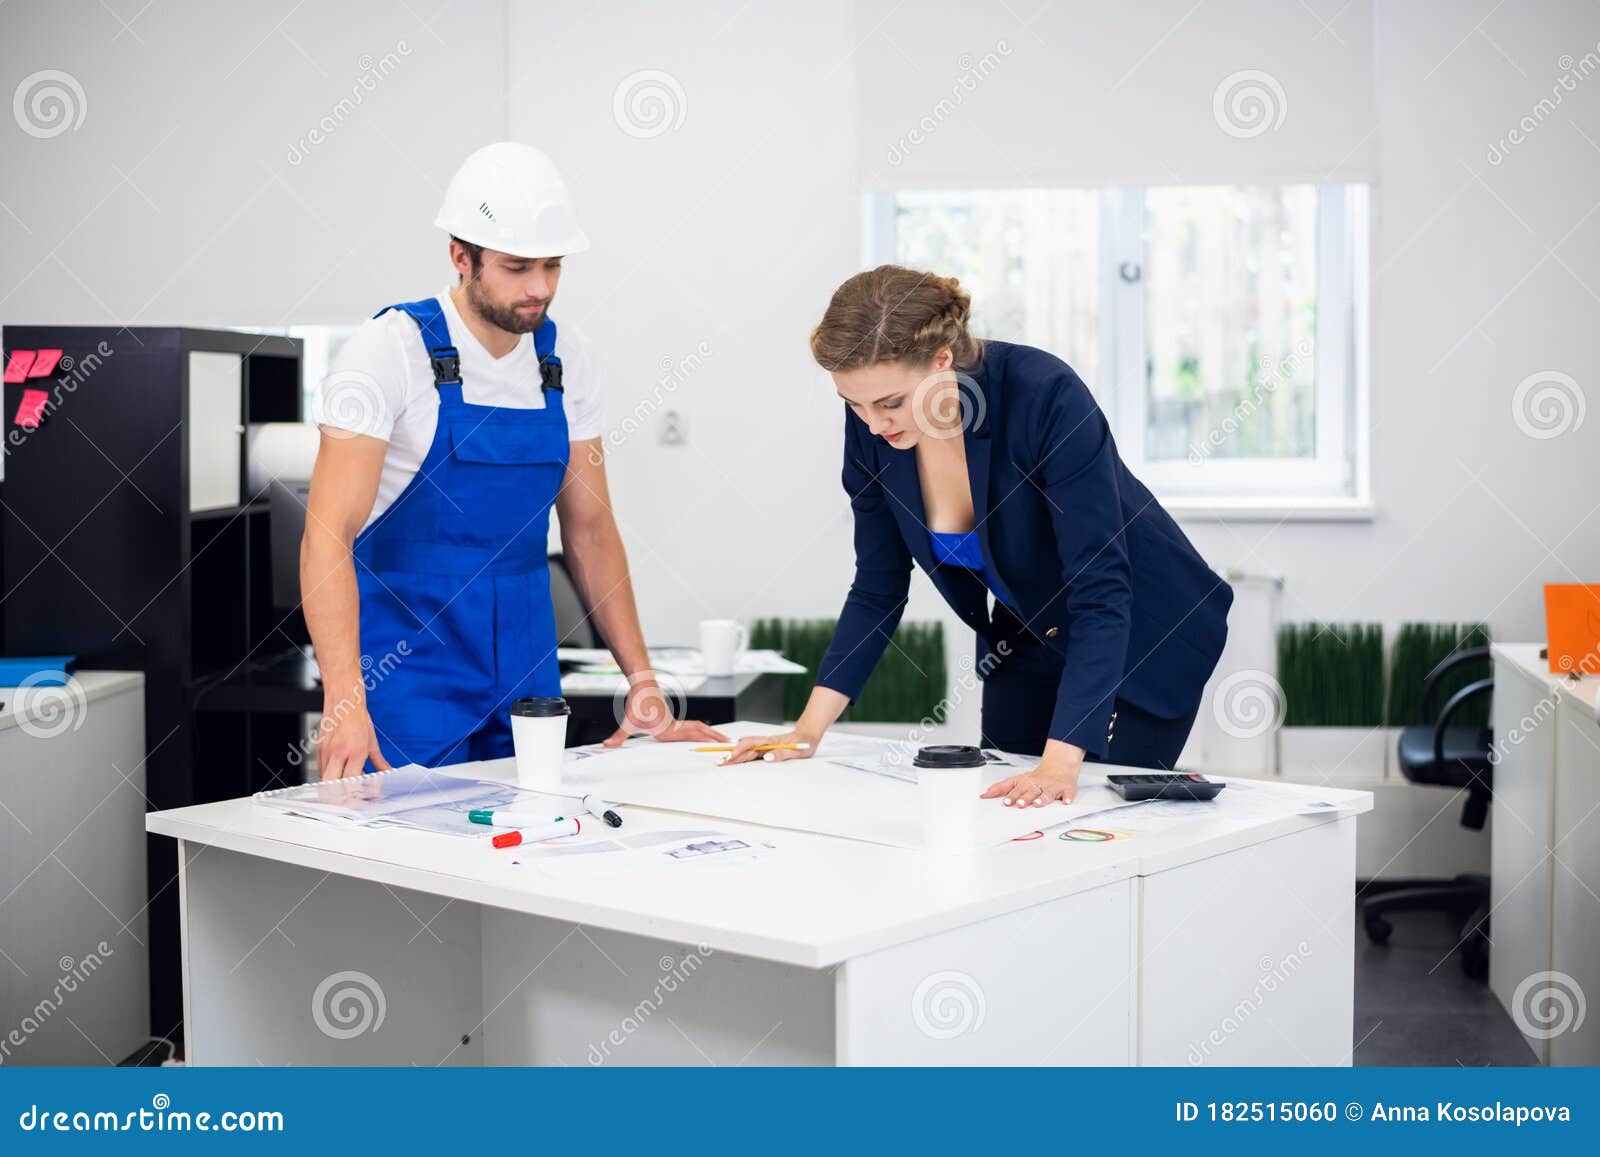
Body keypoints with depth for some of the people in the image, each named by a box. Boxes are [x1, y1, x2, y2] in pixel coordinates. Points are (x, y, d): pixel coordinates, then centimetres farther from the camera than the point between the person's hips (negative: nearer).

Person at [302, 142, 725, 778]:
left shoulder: (565, 358, 2)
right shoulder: (391, 350, -15)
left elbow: (589, 527, 10)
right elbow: (327, 537, -21)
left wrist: (642, 679, 5)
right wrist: (345, 700, -33)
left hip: (527, 671, 5)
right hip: (406, 671, -5)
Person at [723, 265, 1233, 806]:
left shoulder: (1046, 396, -33)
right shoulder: (871, 425, -17)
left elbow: (1101, 590, -36)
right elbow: (877, 589, -6)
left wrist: (1059, 763, -43)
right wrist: (808, 730, -14)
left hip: (1142, 635, -5)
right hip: (1026, 644, 5)